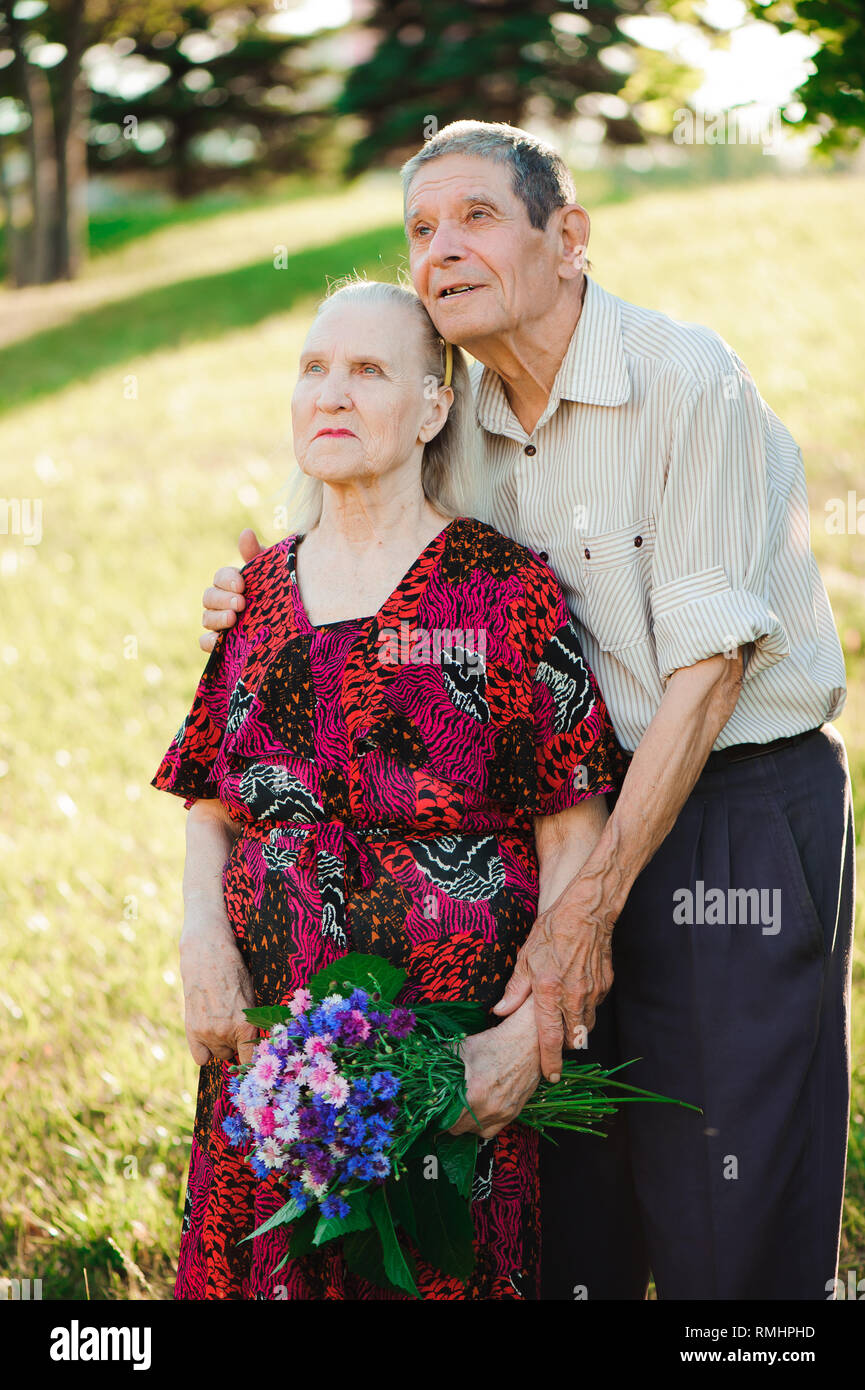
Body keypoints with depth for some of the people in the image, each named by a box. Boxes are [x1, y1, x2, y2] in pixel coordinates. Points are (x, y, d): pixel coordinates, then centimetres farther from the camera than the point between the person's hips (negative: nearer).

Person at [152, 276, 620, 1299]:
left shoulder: (507, 591, -5)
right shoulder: (263, 589, 10)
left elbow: (575, 837, -8)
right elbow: (210, 804, 14)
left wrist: (531, 1034, -18)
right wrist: (201, 936, -5)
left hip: (451, 1032, -4)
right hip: (267, 1025, 4)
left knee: (443, 1271, 3)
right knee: (257, 1266, 10)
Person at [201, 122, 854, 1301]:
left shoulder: (688, 381, -15)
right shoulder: (478, 418, 6)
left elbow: (706, 670, -19)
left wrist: (590, 905, -20)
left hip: (741, 814, -6)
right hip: (573, 807, 7)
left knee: (731, 1235, -2)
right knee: (569, 1204, 12)